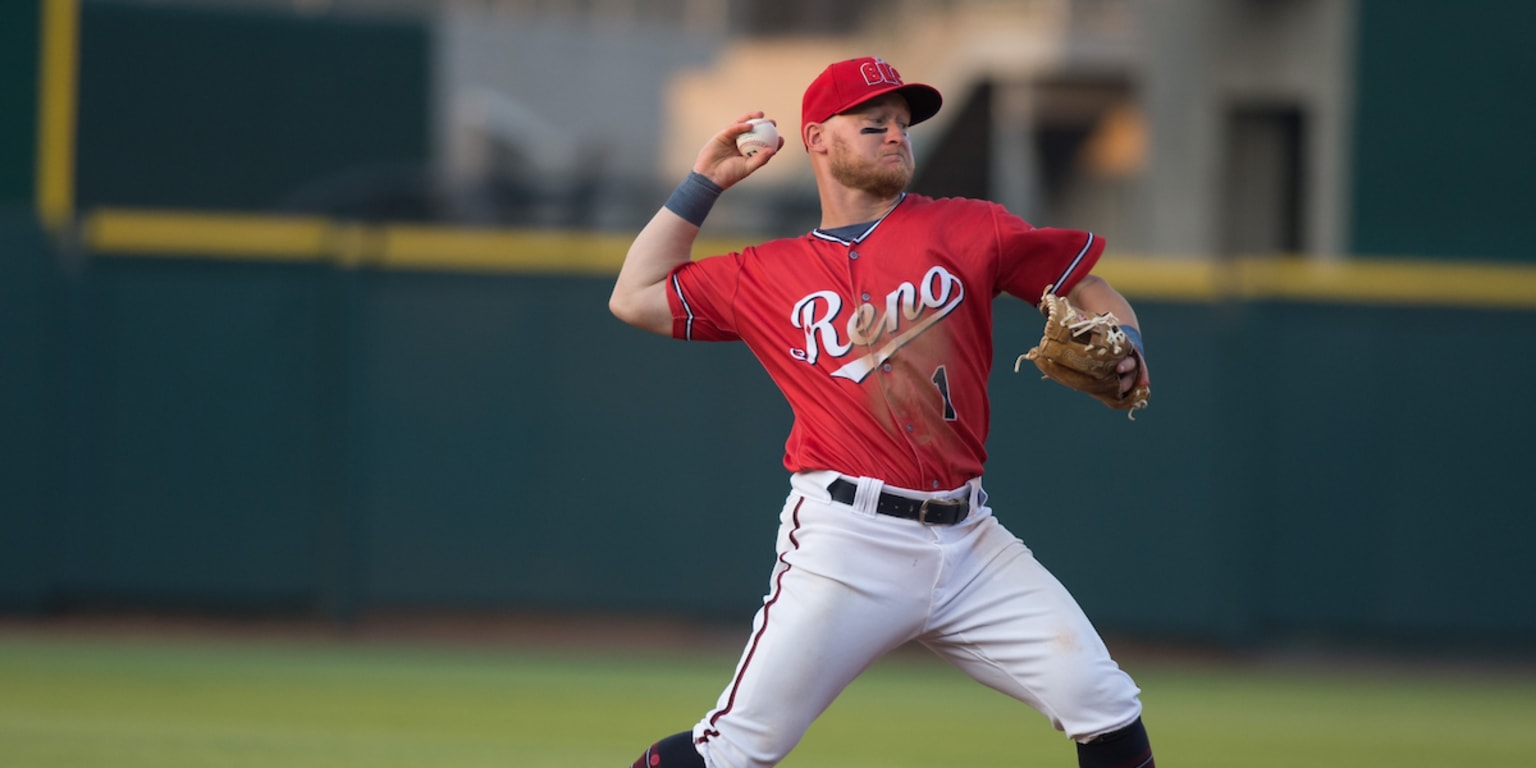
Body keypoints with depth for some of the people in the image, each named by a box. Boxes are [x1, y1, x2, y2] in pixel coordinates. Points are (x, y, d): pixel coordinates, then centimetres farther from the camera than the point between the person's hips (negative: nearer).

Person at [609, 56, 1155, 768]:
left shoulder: (965, 230, 10)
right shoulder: (766, 276, 11)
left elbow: (1088, 291, 14)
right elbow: (634, 298, 14)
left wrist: (1123, 351, -8)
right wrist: (704, 182, 13)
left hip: (968, 541, 2)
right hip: (845, 541, -2)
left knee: (1105, 709, -8)